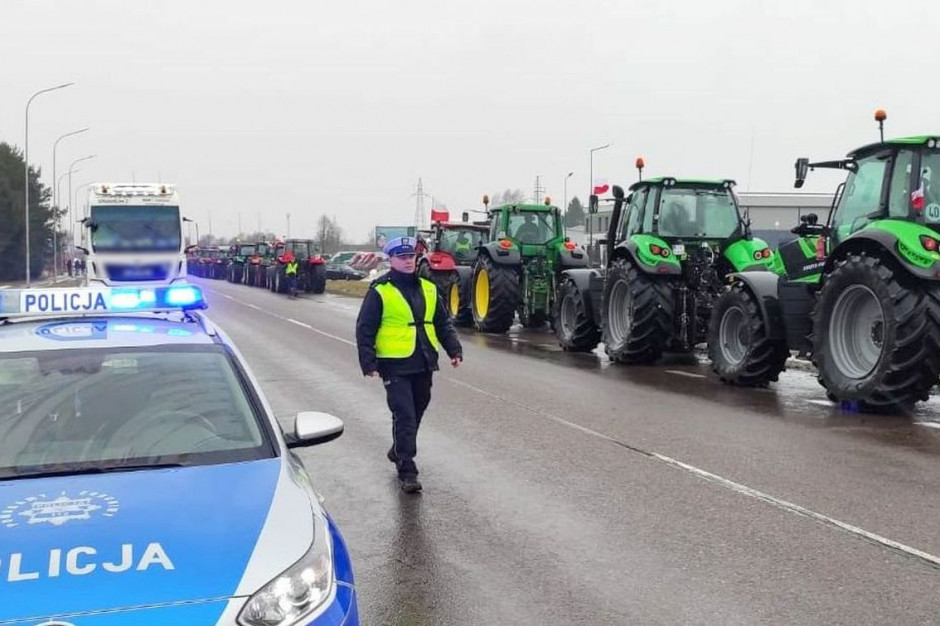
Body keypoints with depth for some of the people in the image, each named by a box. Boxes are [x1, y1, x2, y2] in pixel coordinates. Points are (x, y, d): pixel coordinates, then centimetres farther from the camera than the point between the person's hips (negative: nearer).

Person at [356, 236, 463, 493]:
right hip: (395, 365, -6)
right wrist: (369, 364, -13)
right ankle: (407, 470, -1)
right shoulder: (380, 291, -6)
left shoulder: (428, 289, 10)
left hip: (423, 364, 6)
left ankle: (399, 451, 41)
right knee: (404, 416, -8)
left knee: (416, 412, 17)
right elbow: (365, 330, -6)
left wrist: (454, 349, 5)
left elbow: (443, 323, 16)